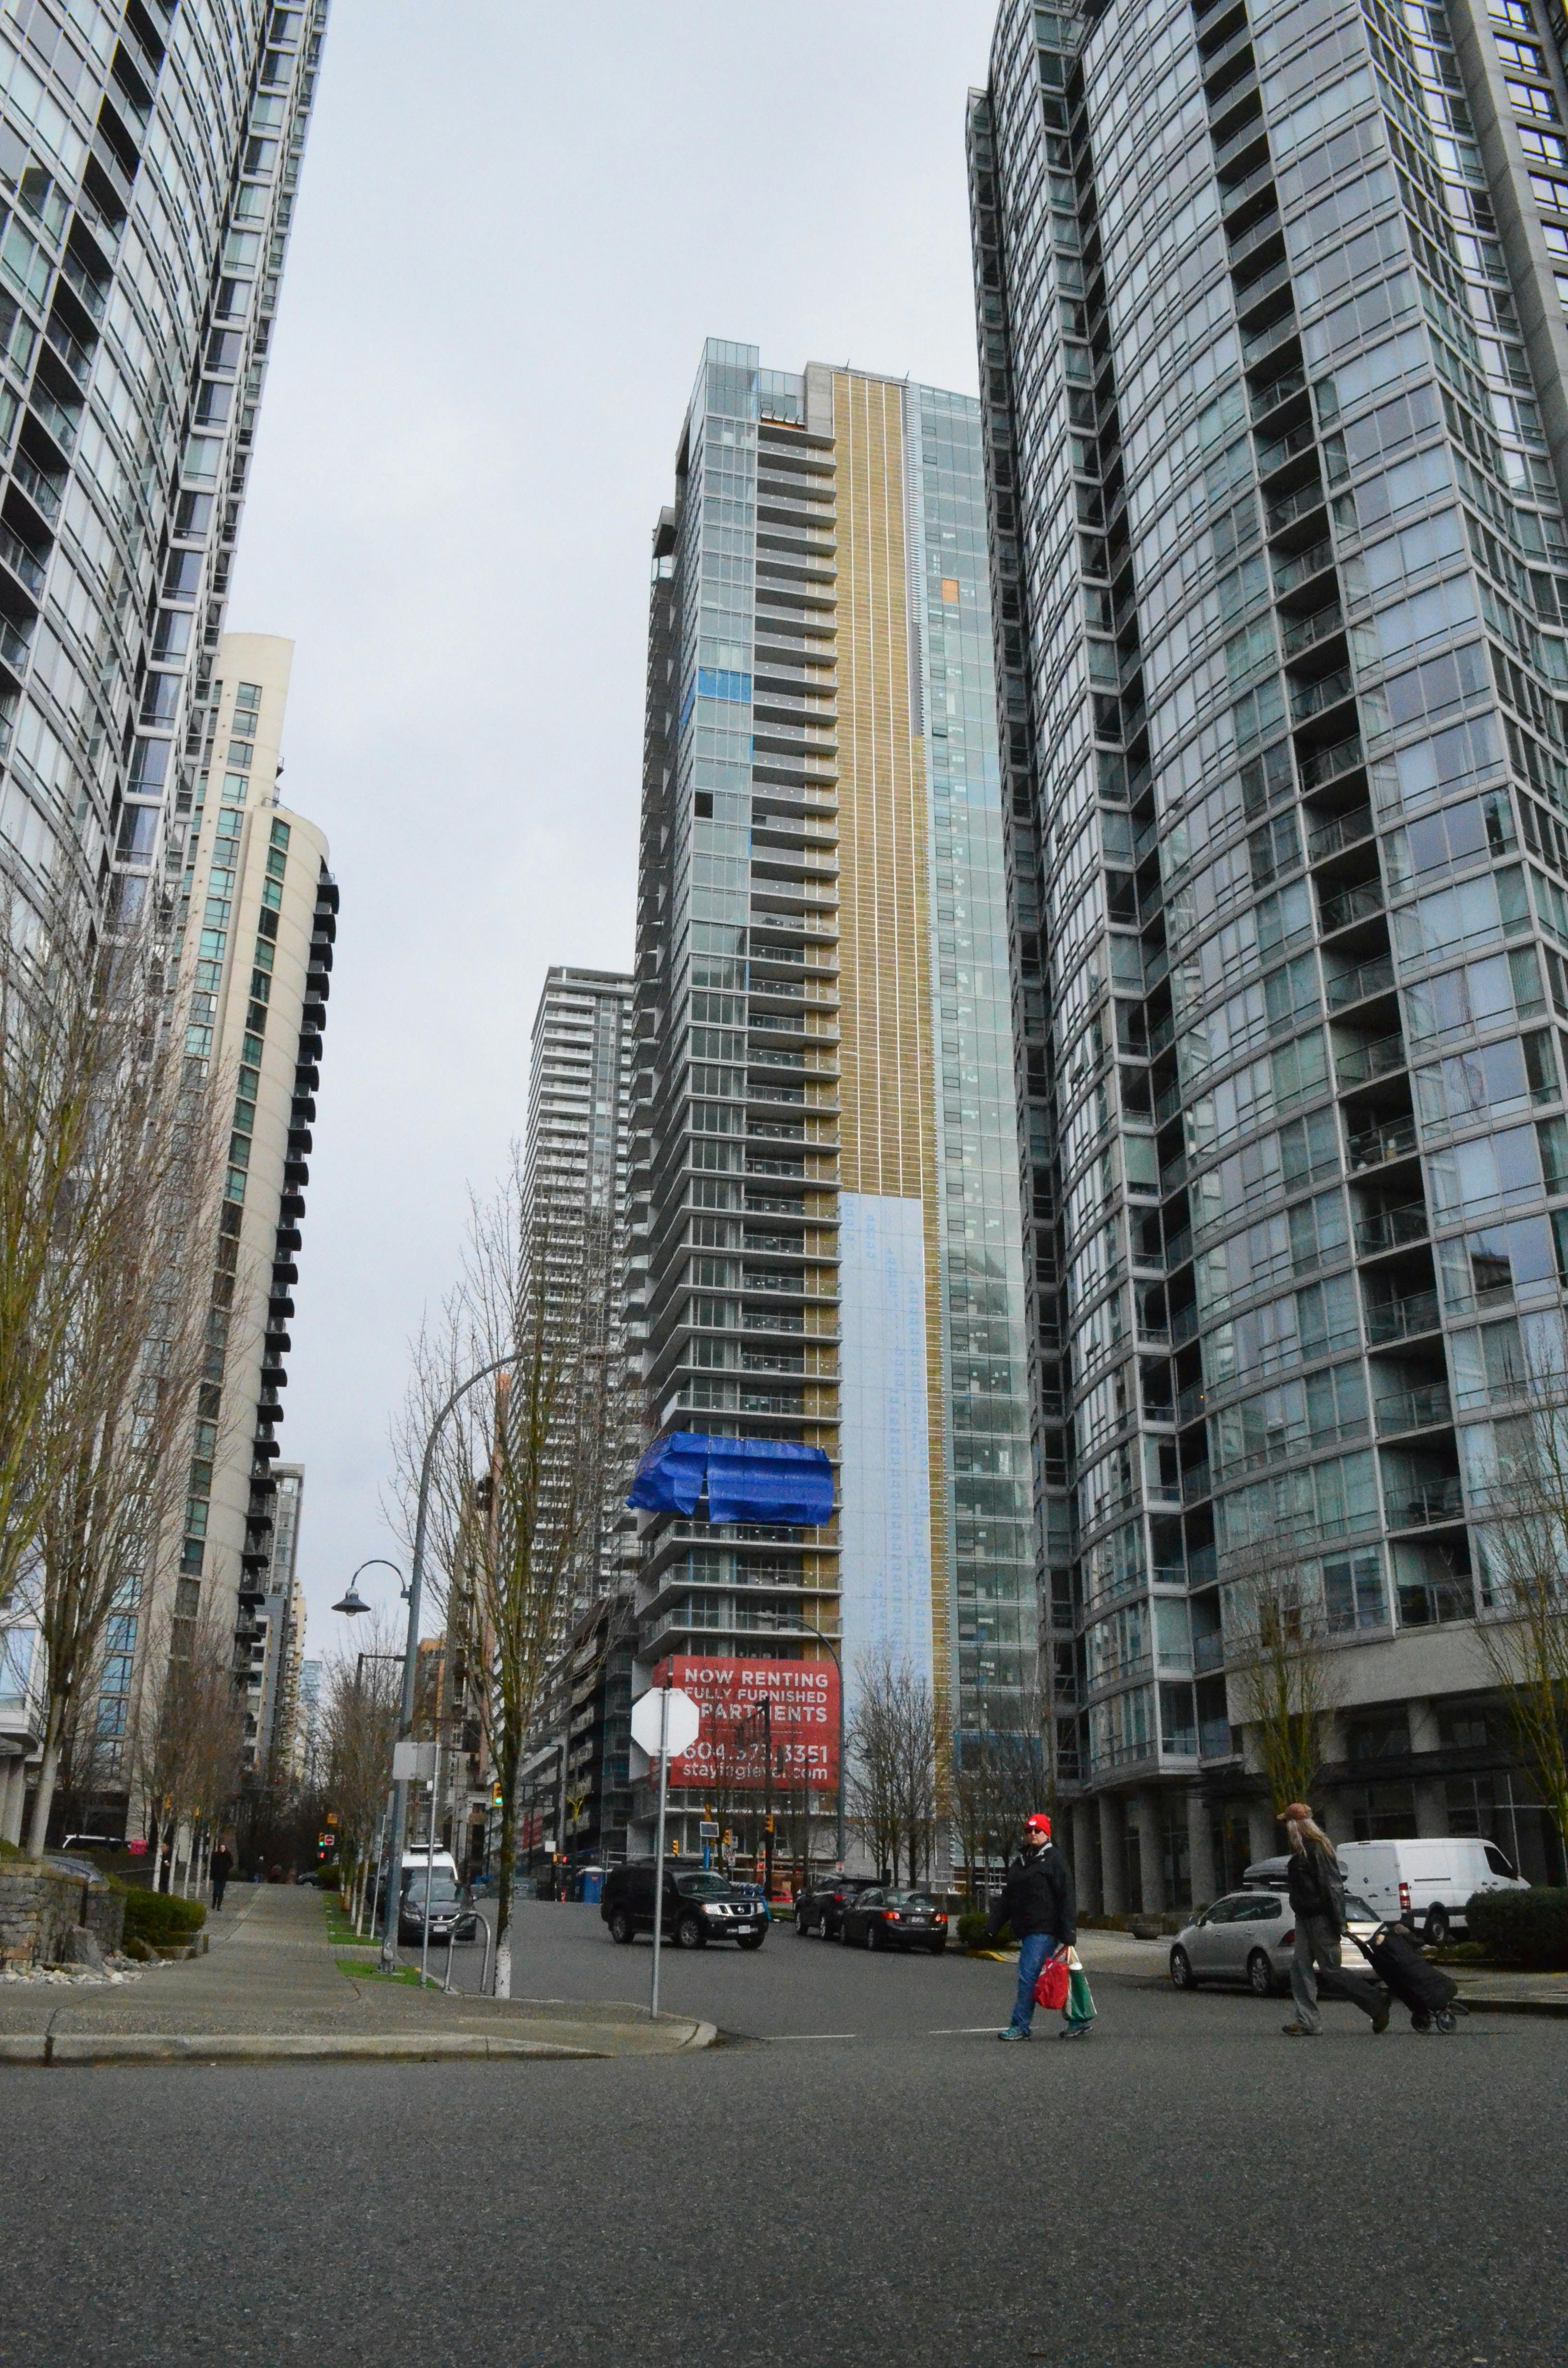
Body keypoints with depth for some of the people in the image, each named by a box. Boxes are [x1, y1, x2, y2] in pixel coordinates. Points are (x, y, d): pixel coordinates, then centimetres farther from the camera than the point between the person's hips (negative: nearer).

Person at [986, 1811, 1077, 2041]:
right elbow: (1006, 1899, 21)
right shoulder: (1020, 1863, 20)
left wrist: (1068, 1935, -17)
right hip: (1027, 1931, 8)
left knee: (1028, 1975, -12)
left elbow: (1067, 1899, -10)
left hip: (1045, 1931, -8)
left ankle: (1021, 2026, -7)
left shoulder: (1054, 1859, -3)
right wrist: (992, 1927, 13)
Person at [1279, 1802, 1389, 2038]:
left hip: (1321, 1919, -10)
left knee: (1331, 1971, -2)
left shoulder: (1317, 1848, -17)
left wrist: (1337, 1921, -22)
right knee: (1301, 1970, 4)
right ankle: (1308, 2023, 4)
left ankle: (1377, 2002, 11)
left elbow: (1331, 1885, -21)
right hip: (1306, 1918, 10)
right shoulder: (1302, 1850, 15)